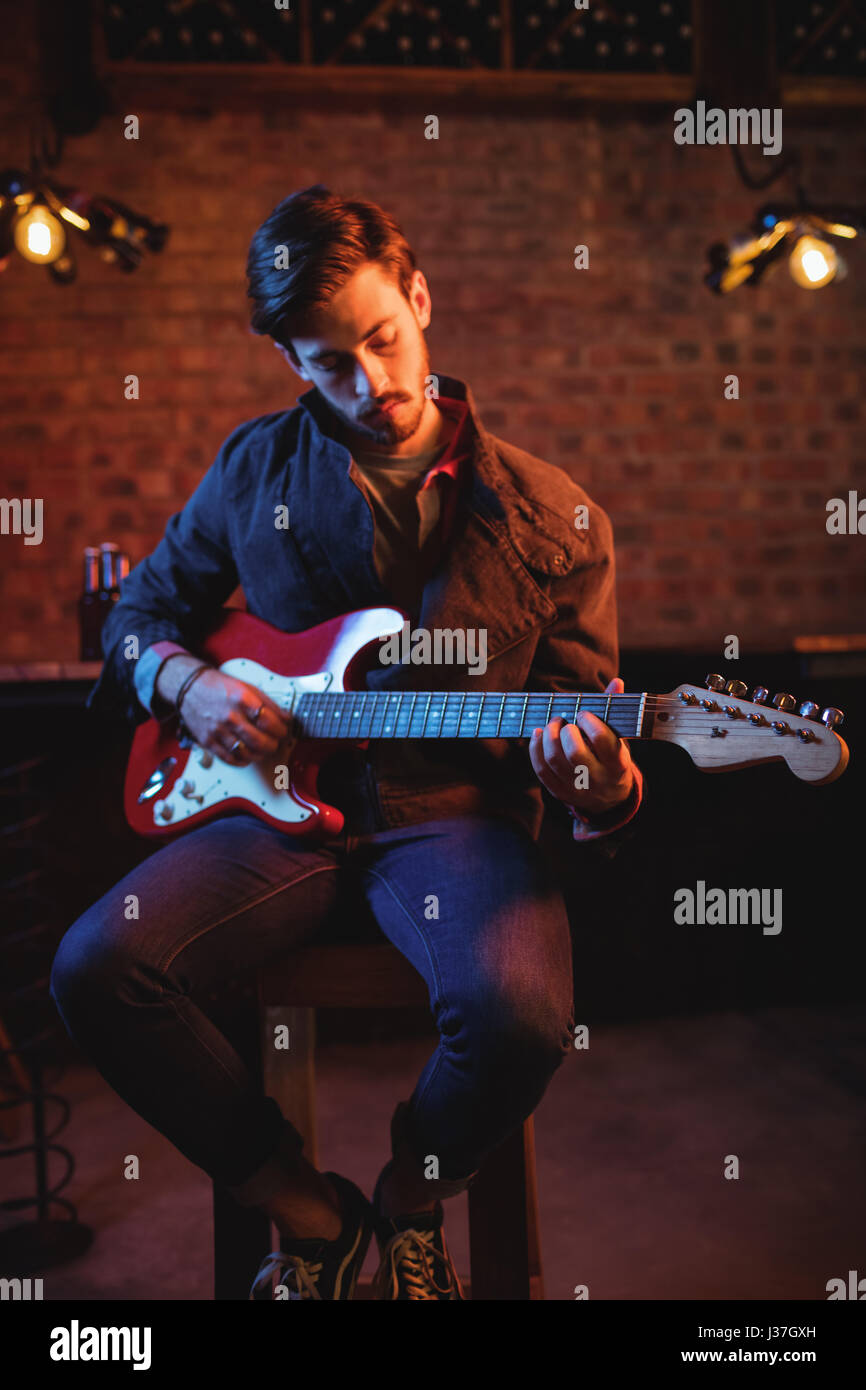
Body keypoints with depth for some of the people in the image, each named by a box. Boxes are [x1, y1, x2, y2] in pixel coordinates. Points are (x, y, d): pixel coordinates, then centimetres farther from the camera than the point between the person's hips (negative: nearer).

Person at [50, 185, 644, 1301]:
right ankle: (309, 1213, 2)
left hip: (456, 812, -2)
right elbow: (143, 605, 19)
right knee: (95, 968, -20)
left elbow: (584, 707, 5)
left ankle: (411, 1199, 8)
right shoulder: (256, 467, 7)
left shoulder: (551, 516, 0)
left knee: (521, 1011, -31)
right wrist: (185, 682, -4)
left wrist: (596, 786, -19)